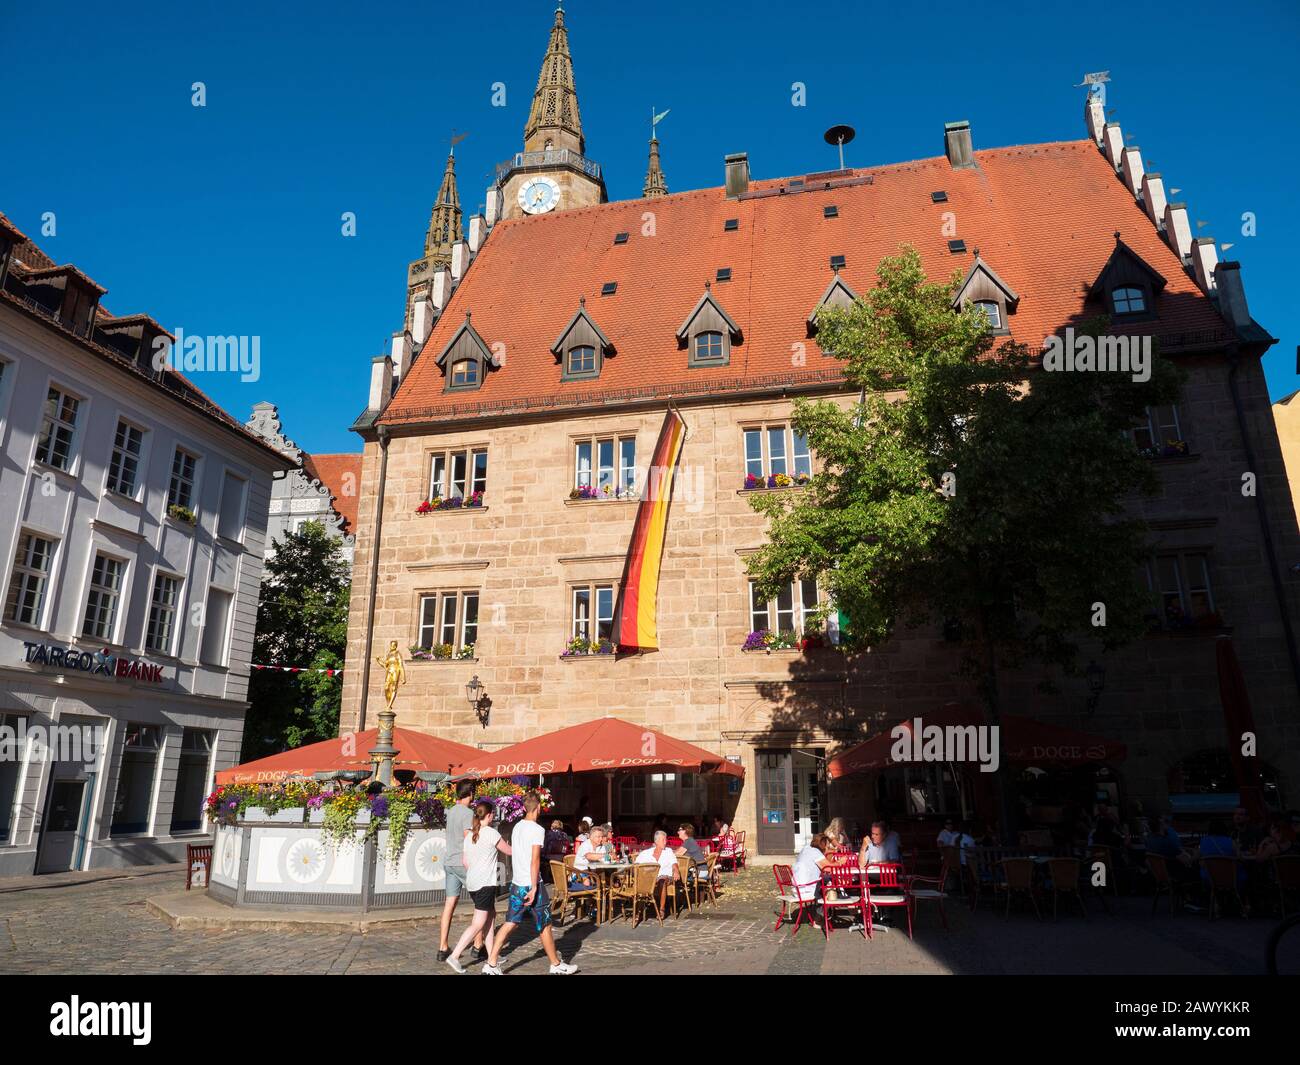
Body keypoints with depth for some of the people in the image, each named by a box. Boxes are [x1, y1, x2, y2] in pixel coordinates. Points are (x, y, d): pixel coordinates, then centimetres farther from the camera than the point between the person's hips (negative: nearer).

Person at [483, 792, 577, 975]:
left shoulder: (517, 827, 8)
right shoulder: (537, 830, -15)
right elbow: (535, 860, -20)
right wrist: (534, 888, -20)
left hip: (516, 884, 7)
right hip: (531, 885, -7)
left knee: (510, 923, 8)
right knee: (545, 926, 6)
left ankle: (491, 964, 2)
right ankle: (556, 965, 18)